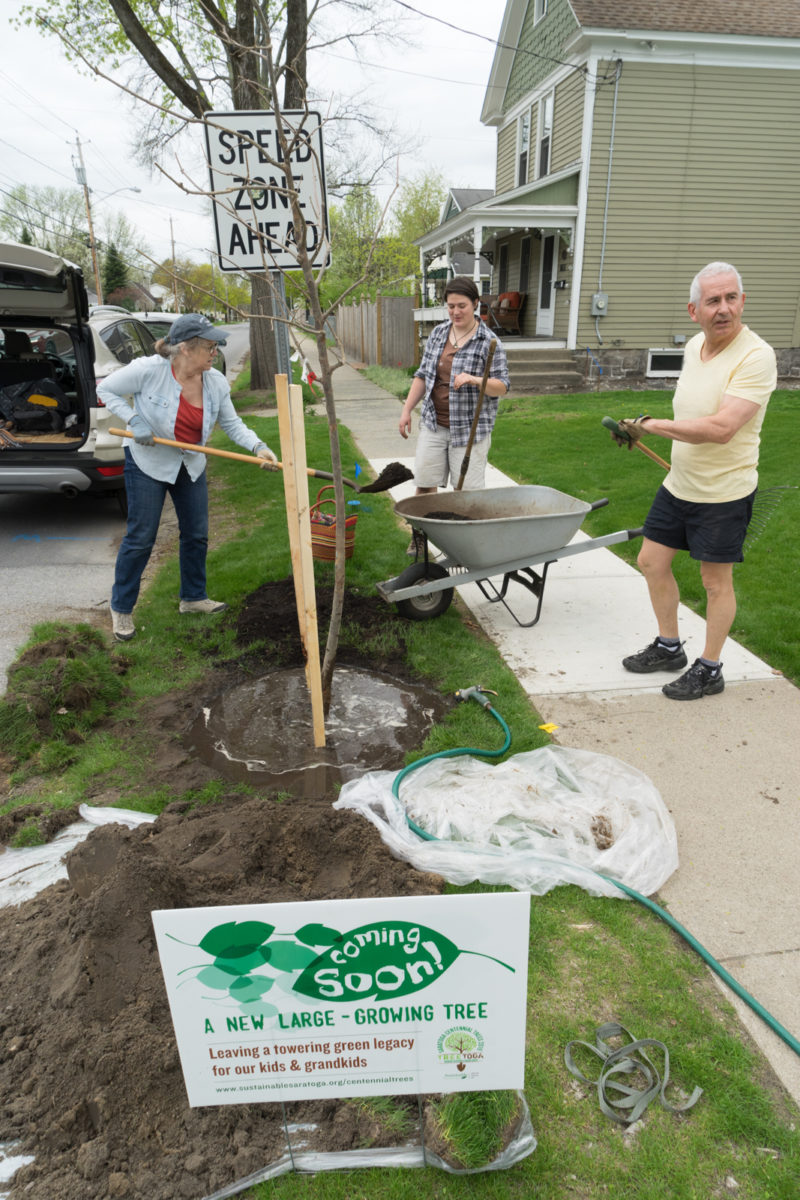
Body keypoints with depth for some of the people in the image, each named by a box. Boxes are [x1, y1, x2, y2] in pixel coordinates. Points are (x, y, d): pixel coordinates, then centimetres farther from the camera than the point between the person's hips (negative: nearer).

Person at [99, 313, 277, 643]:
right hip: (148, 464, -5)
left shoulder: (216, 382, -8)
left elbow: (232, 424, -3)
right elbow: (106, 390, -10)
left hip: (192, 465, 5)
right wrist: (134, 420, -23)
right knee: (140, 538, -1)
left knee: (197, 535, 11)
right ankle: (121, 608, 15)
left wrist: (258, 446, -20)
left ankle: (193, 597, 31)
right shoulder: (148, 370, -22)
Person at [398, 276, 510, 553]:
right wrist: (407, 409, 10)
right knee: (424, 482, 4)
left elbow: (502, 386, -11)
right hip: (434, 425, 5)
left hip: (470, 428, -4)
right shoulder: (438, 333, 9)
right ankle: (419, 537, 19)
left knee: (467, 490, -1)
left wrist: (474, 379, -29)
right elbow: (423, 375, 16)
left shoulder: (489, 342, -7)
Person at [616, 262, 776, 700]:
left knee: (716, 581, 5)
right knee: (652, 562, 13)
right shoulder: (694, 346, 4)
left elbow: (720, 429, -31)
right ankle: (669, 648, 32)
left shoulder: (755, 356, -21)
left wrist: (653, 425, -25)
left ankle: (709, 670, 22)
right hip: (679, 484, 8)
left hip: (724, 492, -8)